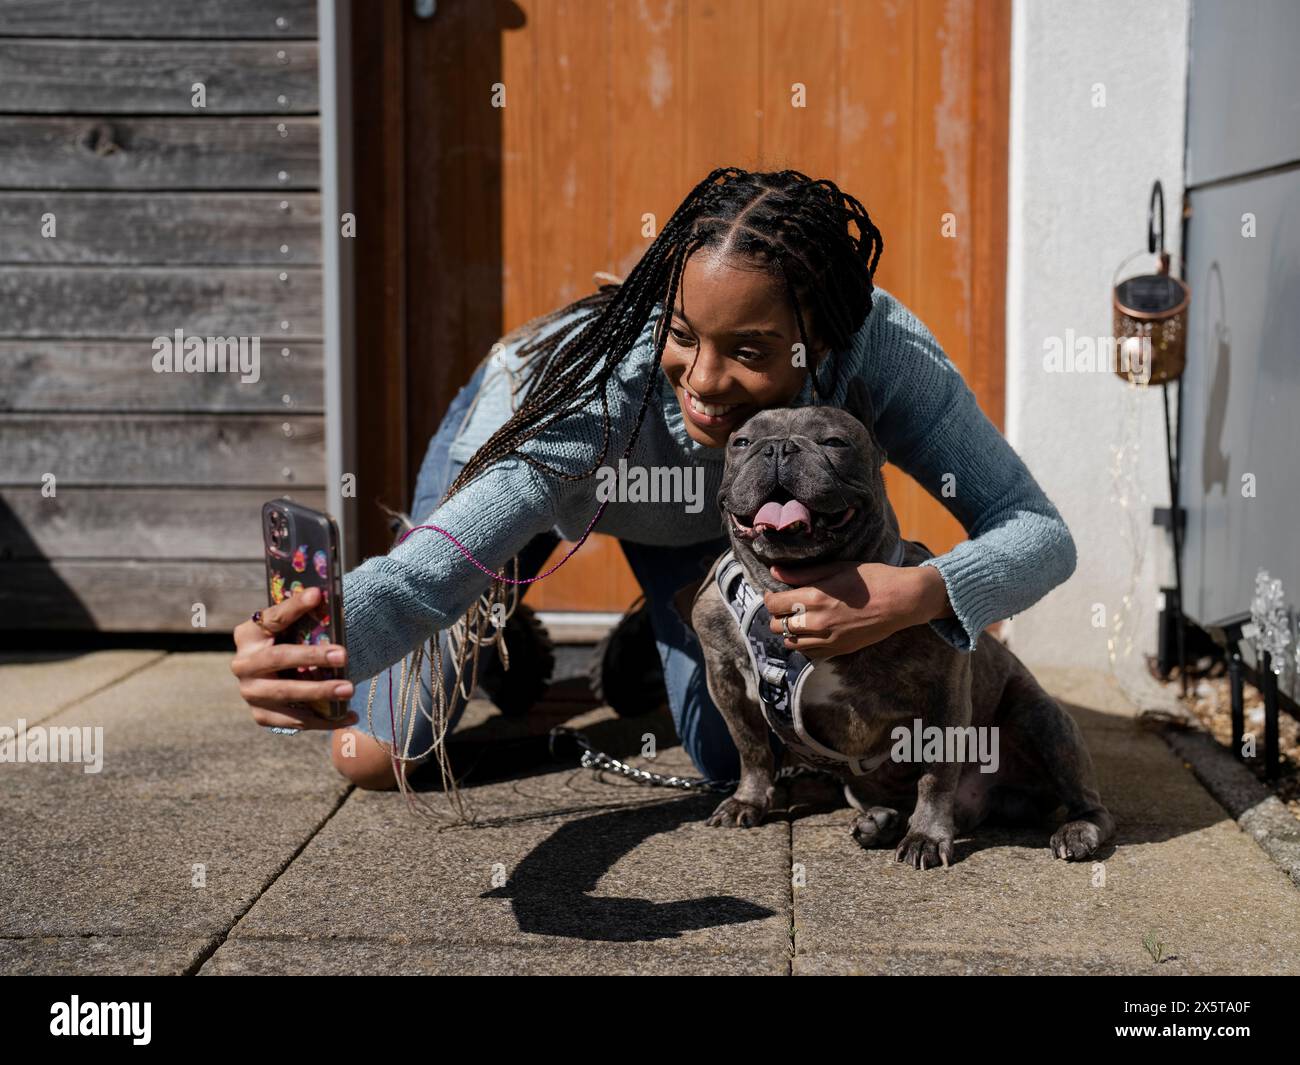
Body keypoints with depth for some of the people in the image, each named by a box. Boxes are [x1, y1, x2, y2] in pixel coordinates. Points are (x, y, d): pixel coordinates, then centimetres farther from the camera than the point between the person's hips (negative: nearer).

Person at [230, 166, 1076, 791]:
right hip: (524, 446, -2)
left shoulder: (880, 351, -39)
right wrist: (321, 639, -77)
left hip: (703, 506, 2)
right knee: (374, 759, -1)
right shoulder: (600, 388, -46)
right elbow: (427, 570, -53)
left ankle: (648, 651, 32)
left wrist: (919, 593, -57)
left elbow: (1042, 534, -35)